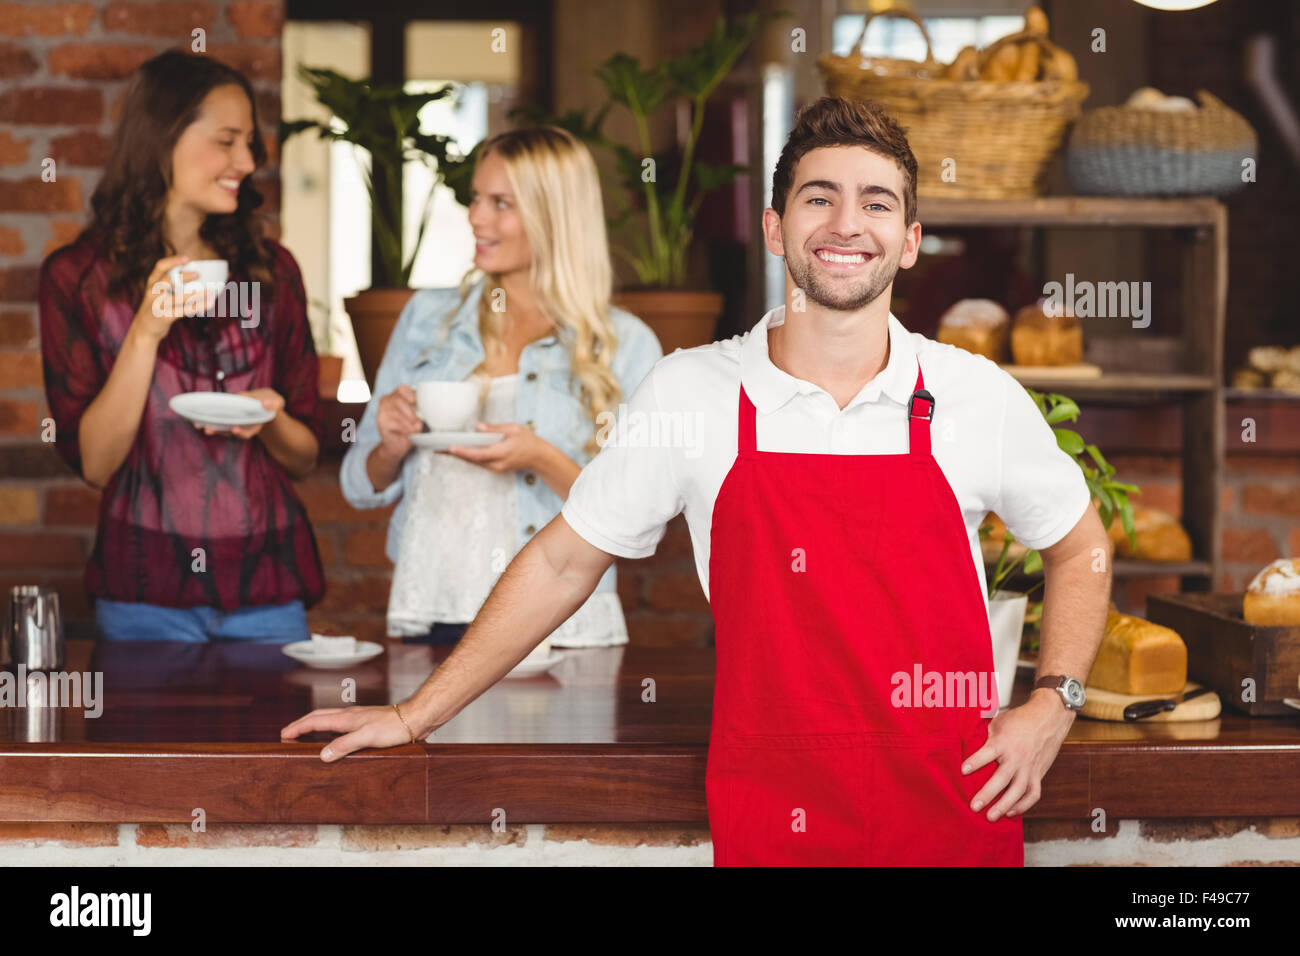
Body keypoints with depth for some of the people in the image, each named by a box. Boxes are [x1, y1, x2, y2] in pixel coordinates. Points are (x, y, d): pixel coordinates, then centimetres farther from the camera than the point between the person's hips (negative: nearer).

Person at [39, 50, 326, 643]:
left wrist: (269, 421, -9)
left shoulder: (270, 270, 8)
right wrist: (147, 332, -16)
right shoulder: (78, 277, -1)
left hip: (268, 592, 3)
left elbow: (306, 456, 12)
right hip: (144, 594, -2)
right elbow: (92, 462, -7)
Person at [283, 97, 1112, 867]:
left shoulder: (979, 395, -1)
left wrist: (1051, 706, 1)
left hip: (957, 815, 1)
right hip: (771, 821, -1)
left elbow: (1080, 548, 15)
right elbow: (563, 563, 7)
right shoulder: (691, 393, -3)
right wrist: (414, 717, 9)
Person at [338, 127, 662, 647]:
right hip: (428, 619, 2)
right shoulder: (428, 316, 12)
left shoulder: (625, 345, 2)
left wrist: (545, 463, -16)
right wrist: (392, 448, -4)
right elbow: (362, 487, 17)